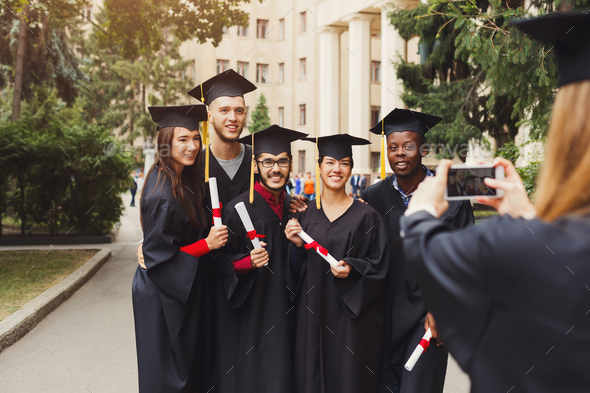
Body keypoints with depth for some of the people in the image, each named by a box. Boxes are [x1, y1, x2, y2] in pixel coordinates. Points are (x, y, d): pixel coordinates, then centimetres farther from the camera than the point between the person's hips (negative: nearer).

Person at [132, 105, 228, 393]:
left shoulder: (186, 180, 4)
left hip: (183, 290, 9)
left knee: (188, 367, 19)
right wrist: (207, 244, -22)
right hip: (163, 296, -9)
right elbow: (158, 255, -22)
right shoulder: (163, 192, -24)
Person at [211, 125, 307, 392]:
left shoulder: (293, 206, 5)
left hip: (282, 311, 6)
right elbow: (221, 261, -10)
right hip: (248, 313, -5)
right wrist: (248, 262, -27)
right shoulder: (238, 209, -13)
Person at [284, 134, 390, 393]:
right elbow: (295, 272, 7)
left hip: (352, 316, -2)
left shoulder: (366, 216, -2)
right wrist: (297, 245, -10)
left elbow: (379, 265, -2)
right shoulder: (304, 215, 5)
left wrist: (352, 268, -18)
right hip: (312, 316, 3)